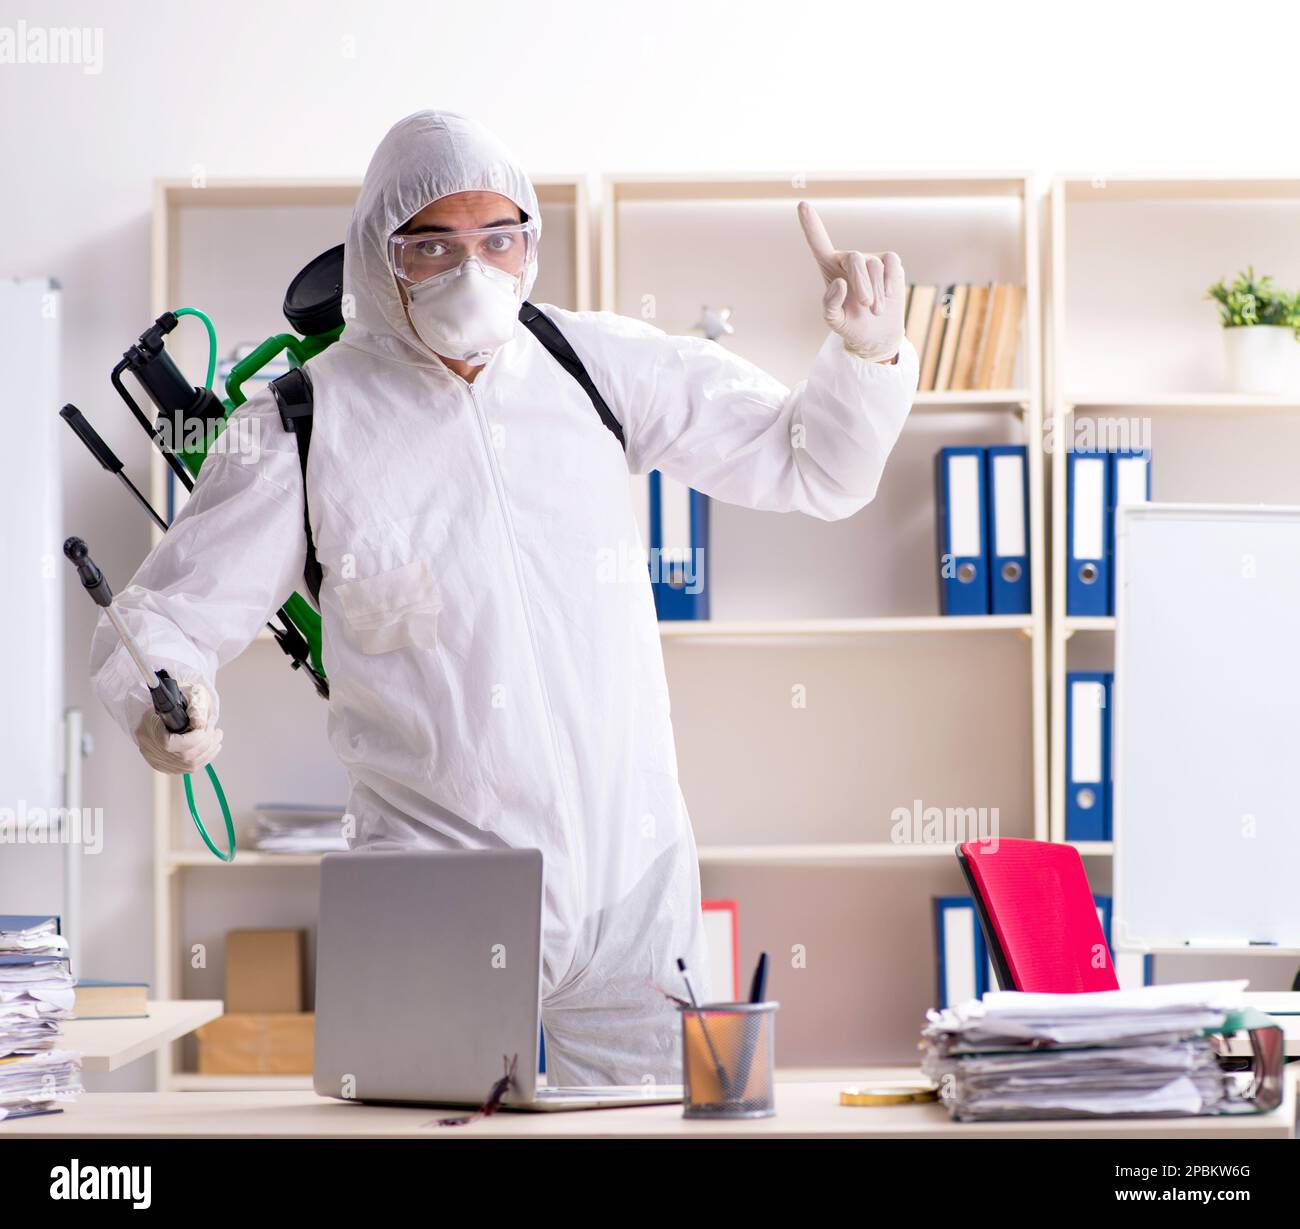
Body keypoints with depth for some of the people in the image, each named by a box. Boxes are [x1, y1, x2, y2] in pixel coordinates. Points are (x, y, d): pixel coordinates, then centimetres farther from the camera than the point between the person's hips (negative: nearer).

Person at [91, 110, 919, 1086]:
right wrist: (162, 702, -21)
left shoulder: (602, 367, 4)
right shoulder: (308, 426, -3)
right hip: (437, 897, -2)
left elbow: (814, 469, 10)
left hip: (632, 882, 3)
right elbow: (164, 612, 1)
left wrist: (867, 356, -8)